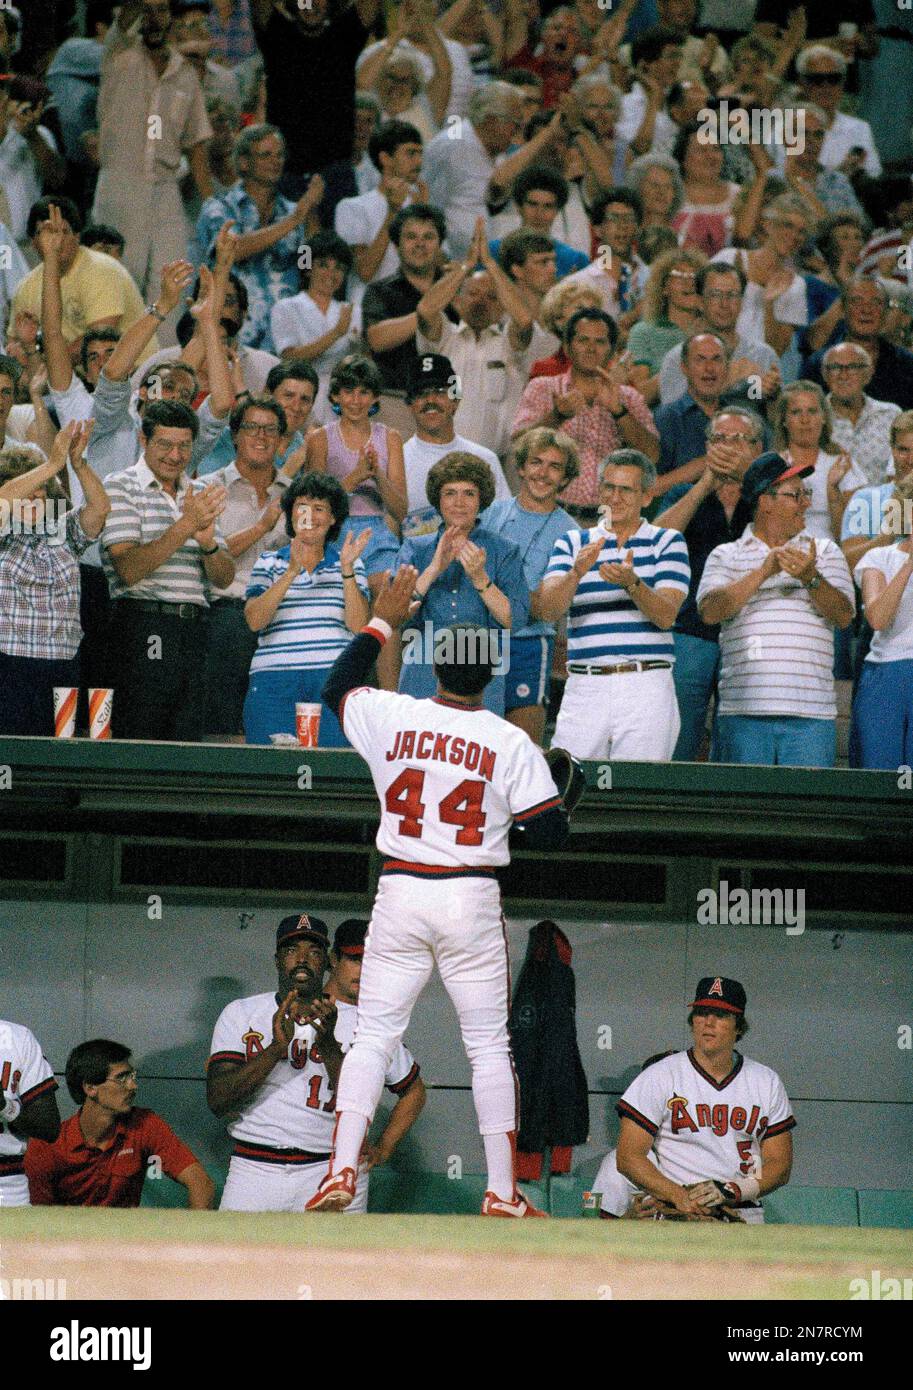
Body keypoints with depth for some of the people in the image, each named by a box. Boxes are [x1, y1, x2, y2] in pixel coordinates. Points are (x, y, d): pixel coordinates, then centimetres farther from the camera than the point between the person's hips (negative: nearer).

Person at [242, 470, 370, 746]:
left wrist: (347, 570, -8)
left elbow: (358, 625, 1)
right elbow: (254, 620, -2)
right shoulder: (269, 564, 14)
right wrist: (291, 573, -11)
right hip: (275, 684, 0)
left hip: (334, 682, 0)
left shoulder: (351, 565, 14)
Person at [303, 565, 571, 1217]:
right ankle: (502, 1193, 2)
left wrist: (383, 621, 28)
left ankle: (342, 1170, -5)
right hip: (472, 898, -1)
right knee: (489, 1046, 4)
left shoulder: (391, 717, -1)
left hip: (400, 894, 1)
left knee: (373, 1036, 6)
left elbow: (338, 686, 21)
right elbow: (551, 833, -6)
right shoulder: (512, 742, -5)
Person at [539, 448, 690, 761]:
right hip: (584, 688, 1)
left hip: (646, 688, -1)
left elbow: (666, 615, -4)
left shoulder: (667, 543, 8)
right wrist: (577, 573, -20)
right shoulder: (572, 544, 13)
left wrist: (631, 583, -23)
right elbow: (548, 611, -1)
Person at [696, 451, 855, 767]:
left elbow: (843, 616, 3)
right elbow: (710, 611, -5)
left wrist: (810, 578, -15)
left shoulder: (825, 552, 15)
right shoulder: (726, 556, 12)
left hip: (810, 714, 1)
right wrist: (763, 572, -13)